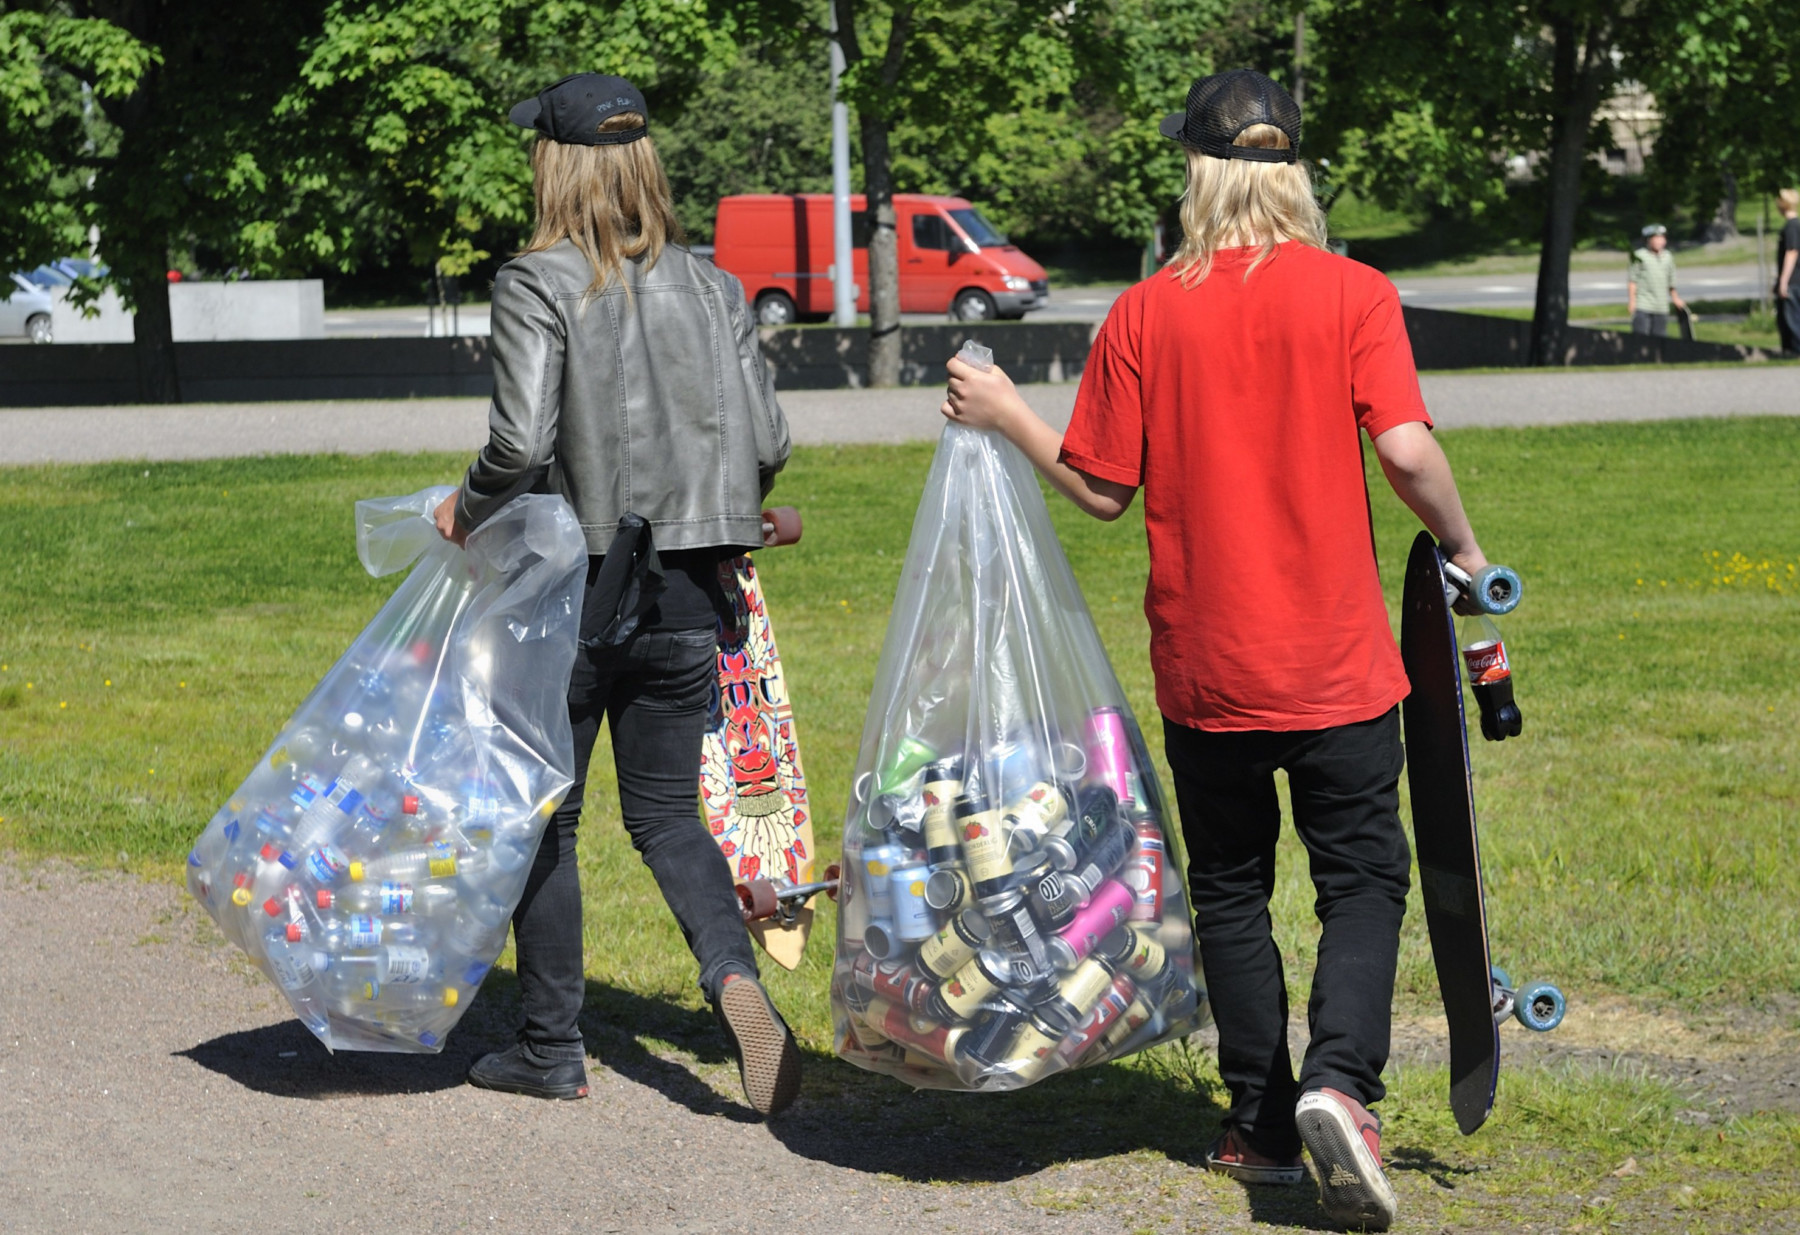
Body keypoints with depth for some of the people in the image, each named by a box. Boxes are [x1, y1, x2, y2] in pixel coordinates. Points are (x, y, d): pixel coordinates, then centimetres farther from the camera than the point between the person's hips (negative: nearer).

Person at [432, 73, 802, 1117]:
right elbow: (768, 444, 2)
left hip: (571, 588, -4)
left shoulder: (539, 285, -11)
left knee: (544, 817, 10)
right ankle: (733, 973, -12)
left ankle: (553, 1048, 18)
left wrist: (468, 509, -2)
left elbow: (521, 441, -21)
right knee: (667, 814, 14)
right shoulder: (712, 287, 4)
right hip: (684, 596, 4)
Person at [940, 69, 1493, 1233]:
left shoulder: (1147, 314, -2)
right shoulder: (1354, 295, -7)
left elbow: (1103, 488, 2)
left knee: (1232, 891, 15)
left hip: (1205, 667, 2)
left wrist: (1007, 416, 17)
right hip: (1337, 660, -2)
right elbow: (1407, 450, -16)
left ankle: (1262, 1126, 18)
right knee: (1363, 878, 7)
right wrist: (1463, 548, 1)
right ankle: (1339, 1081, -14)